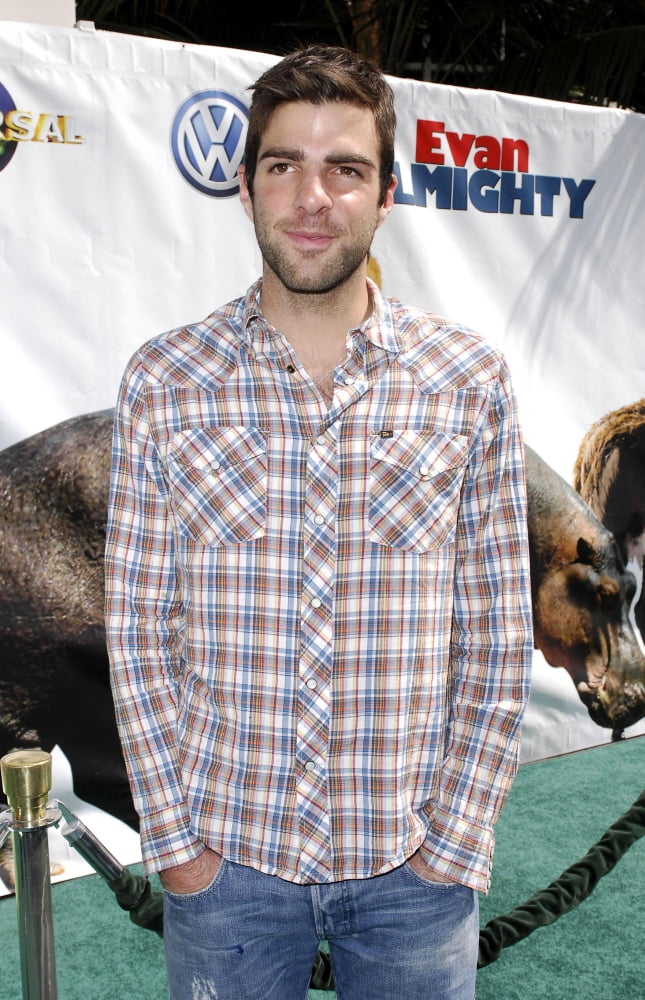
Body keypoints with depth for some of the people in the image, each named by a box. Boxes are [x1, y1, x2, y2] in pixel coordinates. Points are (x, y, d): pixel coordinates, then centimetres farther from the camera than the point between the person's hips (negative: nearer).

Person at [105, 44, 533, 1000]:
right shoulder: (162, 382, -4)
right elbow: (138, 626, -2)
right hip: (224, 860, 0)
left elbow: (499, 634, -2)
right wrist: (174, 839, -4)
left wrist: (454, 839, -4)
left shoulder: (471, 380, -4)